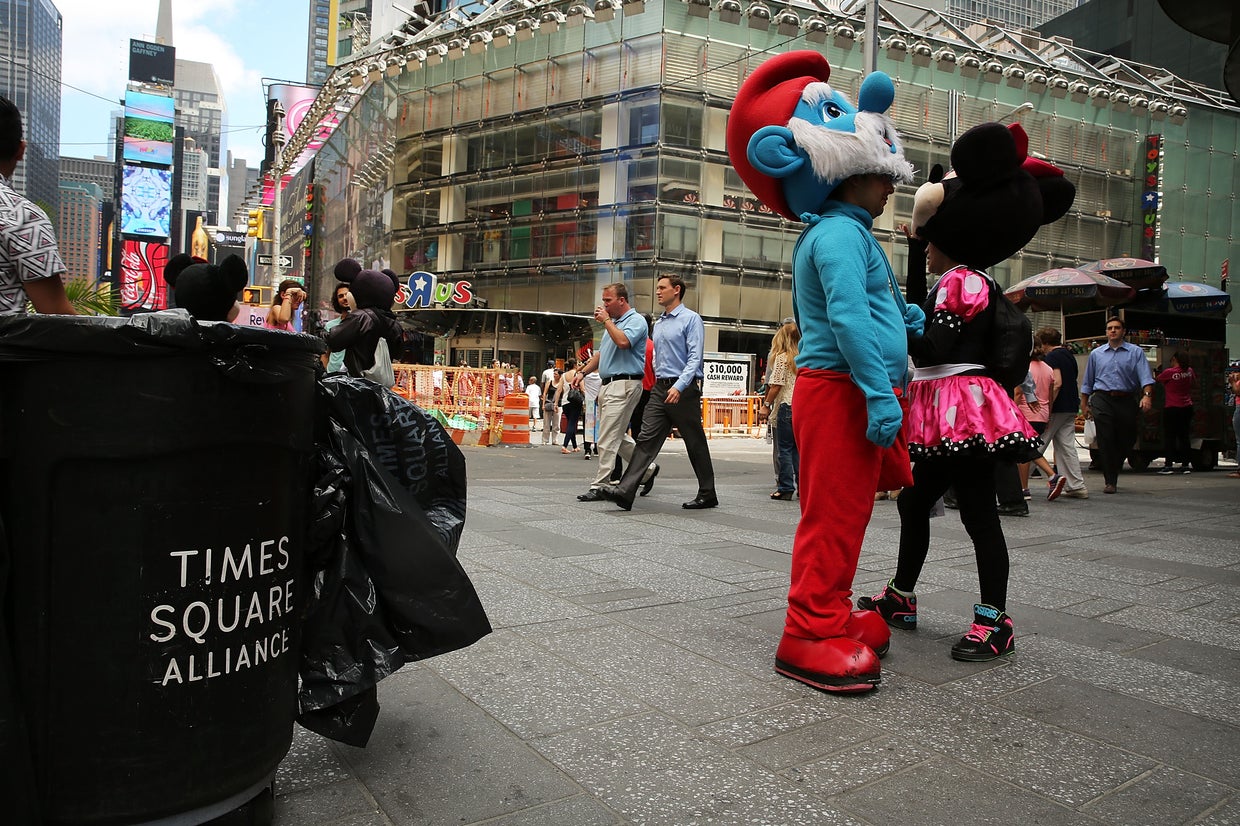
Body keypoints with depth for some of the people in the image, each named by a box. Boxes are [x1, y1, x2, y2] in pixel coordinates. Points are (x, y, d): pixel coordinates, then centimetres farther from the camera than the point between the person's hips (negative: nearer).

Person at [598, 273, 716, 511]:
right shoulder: (658, 323, 18)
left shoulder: (691, 319, -6)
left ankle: (707, 495, 15)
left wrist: (679, 386, -26)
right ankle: (625, 491, -12)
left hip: (683, 389, -7)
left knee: (695, 444, 3)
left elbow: (694, 358, -15)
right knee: (646, 439, -4)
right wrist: (658, 383, 16)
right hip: (660, 389, 7)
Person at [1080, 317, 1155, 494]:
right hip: (1102, 400, 0)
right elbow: (1087, 382, 18)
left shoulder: (1136, 352, 8)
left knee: (1127, 440, 5)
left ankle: (1113, 472, 29)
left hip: (1126, 401, 0)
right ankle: (1109, 481, -4)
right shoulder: (1096, 354, 13)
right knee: (1106, 440, -9)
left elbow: (1145, 377, -4)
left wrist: (1147, 395, -20)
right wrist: (1084, 404, 15)